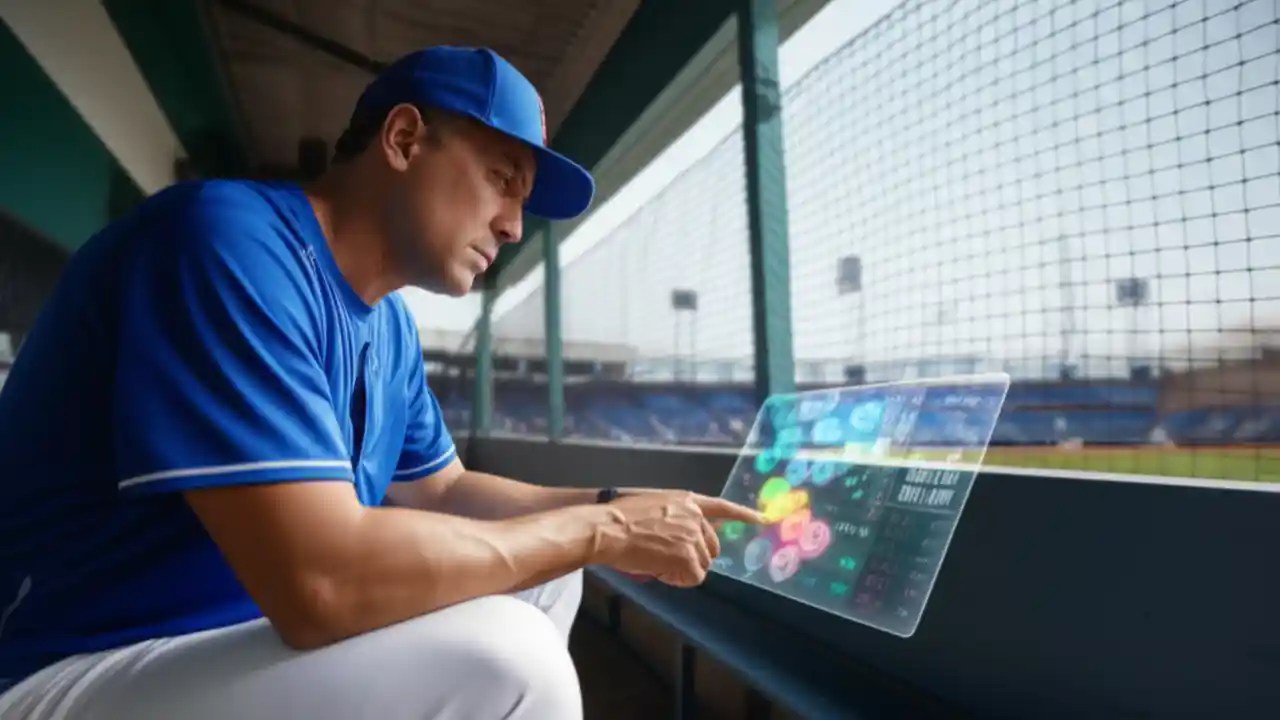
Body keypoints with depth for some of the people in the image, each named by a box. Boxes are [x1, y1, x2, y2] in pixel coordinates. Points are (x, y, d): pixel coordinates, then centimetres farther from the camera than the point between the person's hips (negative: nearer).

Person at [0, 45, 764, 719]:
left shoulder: (389, 322, 4)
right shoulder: (231, 238, -23)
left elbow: (444, 488, 16)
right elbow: (320, 583, -32)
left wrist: (613, 503, 0)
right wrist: (599, 529, -20)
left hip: (250, 632, 9)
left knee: (546, 578, 9)